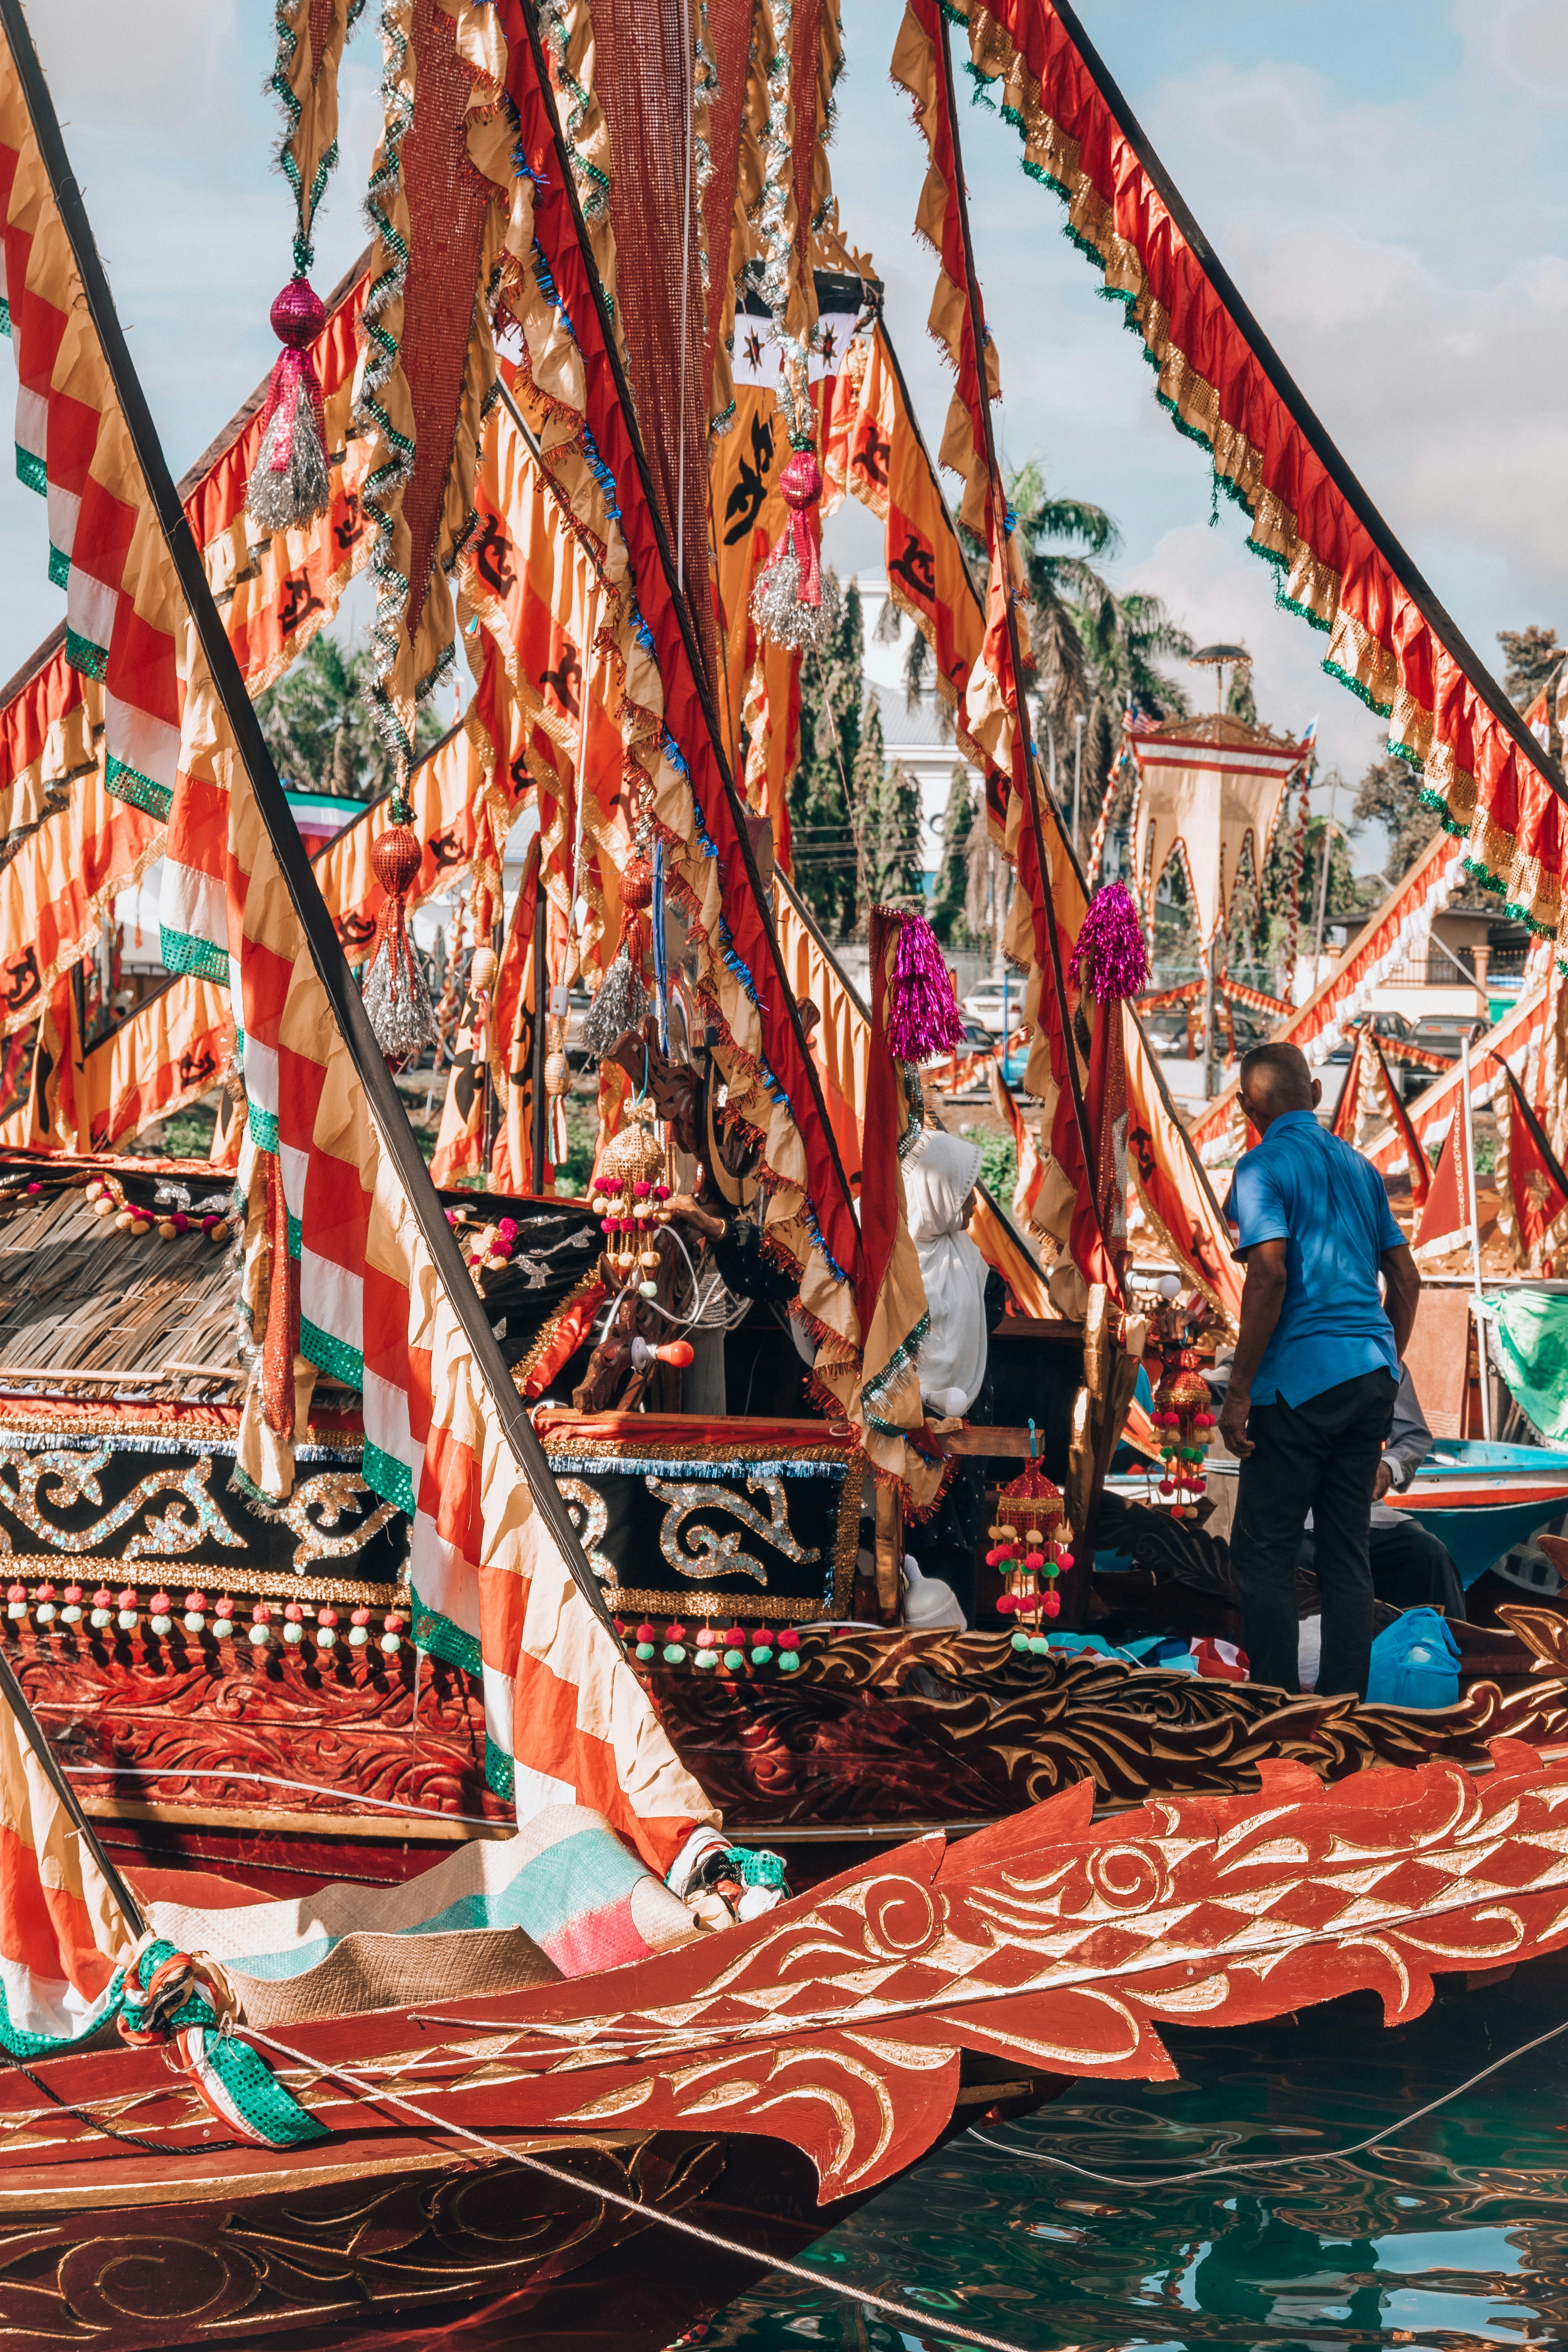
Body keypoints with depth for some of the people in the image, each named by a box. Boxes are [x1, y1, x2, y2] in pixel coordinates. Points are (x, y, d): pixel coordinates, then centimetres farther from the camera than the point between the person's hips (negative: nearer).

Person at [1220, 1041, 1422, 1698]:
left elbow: (1269, 1276, -17)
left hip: (1301, 1379, -7)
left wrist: (1239, 1392, -15)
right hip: (1370, 1378, 7)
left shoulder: (1265, 1166, -7)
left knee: (1264, 1550, 0)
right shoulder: (1359, 1166, 15)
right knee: (1347, 1551, 10)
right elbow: (1406, 1277, 16)